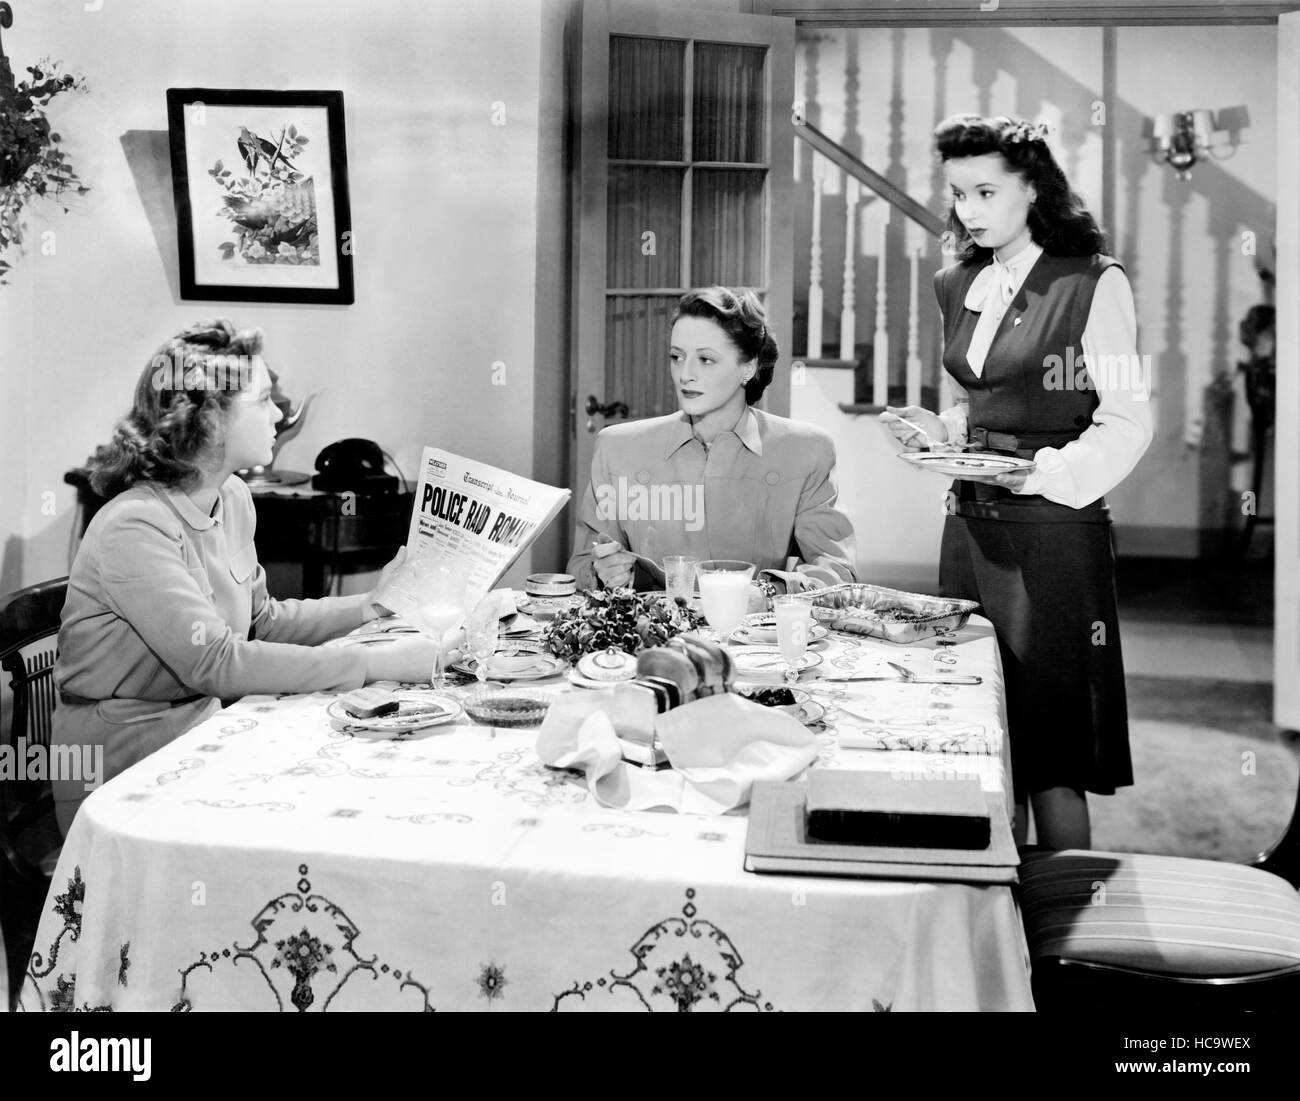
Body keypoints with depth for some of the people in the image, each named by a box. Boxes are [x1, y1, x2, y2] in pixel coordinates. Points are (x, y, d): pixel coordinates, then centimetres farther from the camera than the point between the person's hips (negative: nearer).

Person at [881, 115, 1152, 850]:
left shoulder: (1094, 283, -6)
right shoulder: (960, 289, 13)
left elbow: (1128, 422, -8)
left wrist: (1049, 471, -22)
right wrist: (937, 430, 3)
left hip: (1054, 532, -6)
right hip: (970, 526, 6)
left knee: (1051, 758, -2)